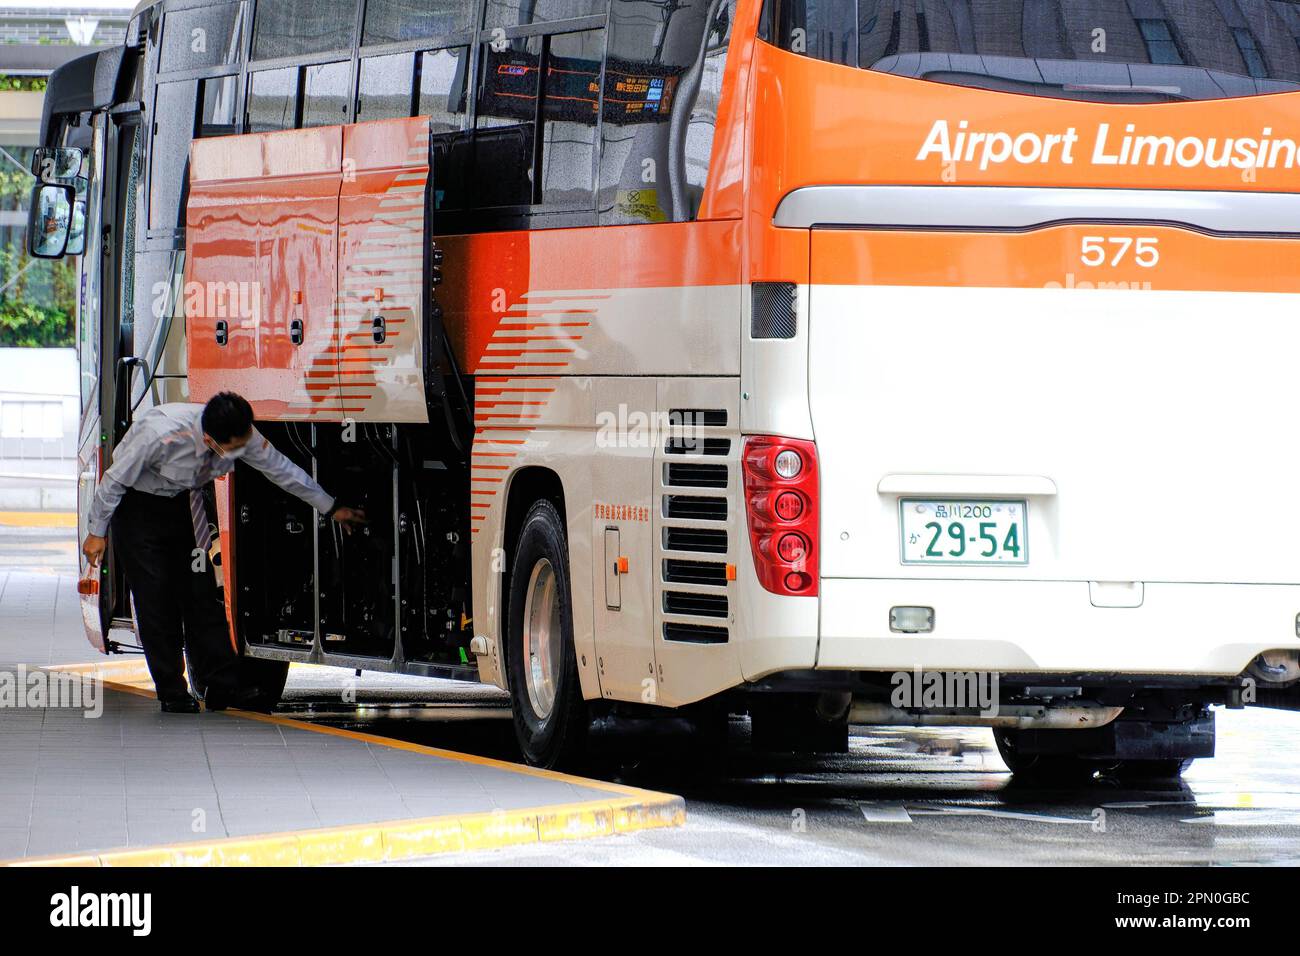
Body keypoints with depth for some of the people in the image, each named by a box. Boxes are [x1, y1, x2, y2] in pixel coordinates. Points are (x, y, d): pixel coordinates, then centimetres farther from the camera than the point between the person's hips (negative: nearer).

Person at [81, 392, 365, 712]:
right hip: (137, 504, -5)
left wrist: (331, 508, 5)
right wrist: (97, 533, -12)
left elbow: (282, 469, -4)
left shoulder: (244, 436, -22)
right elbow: (114, 480, -22)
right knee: (155, 597, -9)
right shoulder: (161, 434, -37)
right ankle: (172, 694, -4)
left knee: (200, 590, -3)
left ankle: (220, 686, -4)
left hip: (183, 499, 5)